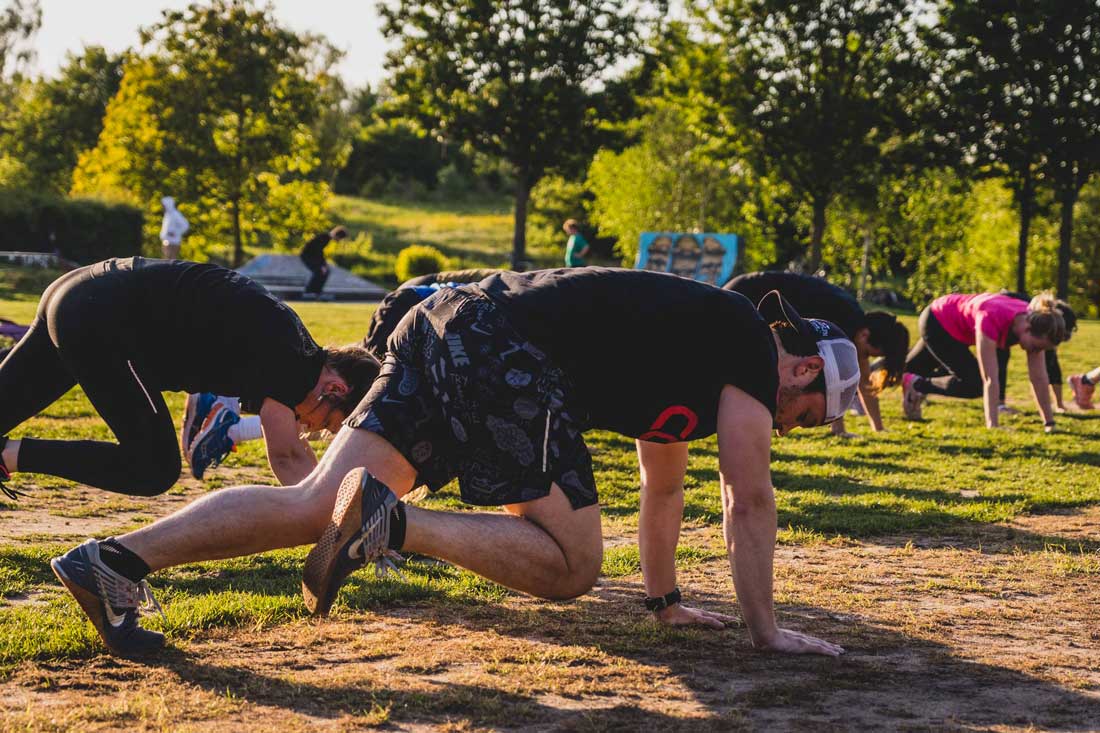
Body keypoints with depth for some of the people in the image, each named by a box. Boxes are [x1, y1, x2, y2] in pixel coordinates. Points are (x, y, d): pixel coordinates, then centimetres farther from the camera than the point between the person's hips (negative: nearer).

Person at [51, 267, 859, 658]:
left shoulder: (693, 345, 31)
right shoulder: (752, 349, 5)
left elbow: (663, 483, 40)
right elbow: (750, 499, 4)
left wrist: (666, 599, 45)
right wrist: (764, 628, 11)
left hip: (447, 328, 9)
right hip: (504, 354, -9)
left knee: (314, 505, -1)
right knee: (570, 565, -5)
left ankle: (112, 563, -12)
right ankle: (391, 520, -21)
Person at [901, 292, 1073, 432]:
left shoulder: (1034, 321, -25)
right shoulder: (992, 320, -44)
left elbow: (1039, 377, -20)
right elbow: (990, 379, -45)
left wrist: (1049, 423, -19)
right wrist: (993, 425, -47)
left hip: (958, 328, 7)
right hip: (936, 322, -7)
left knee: (915, 368, 25)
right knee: (974, 383, -15)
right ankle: (916, 385, 5)